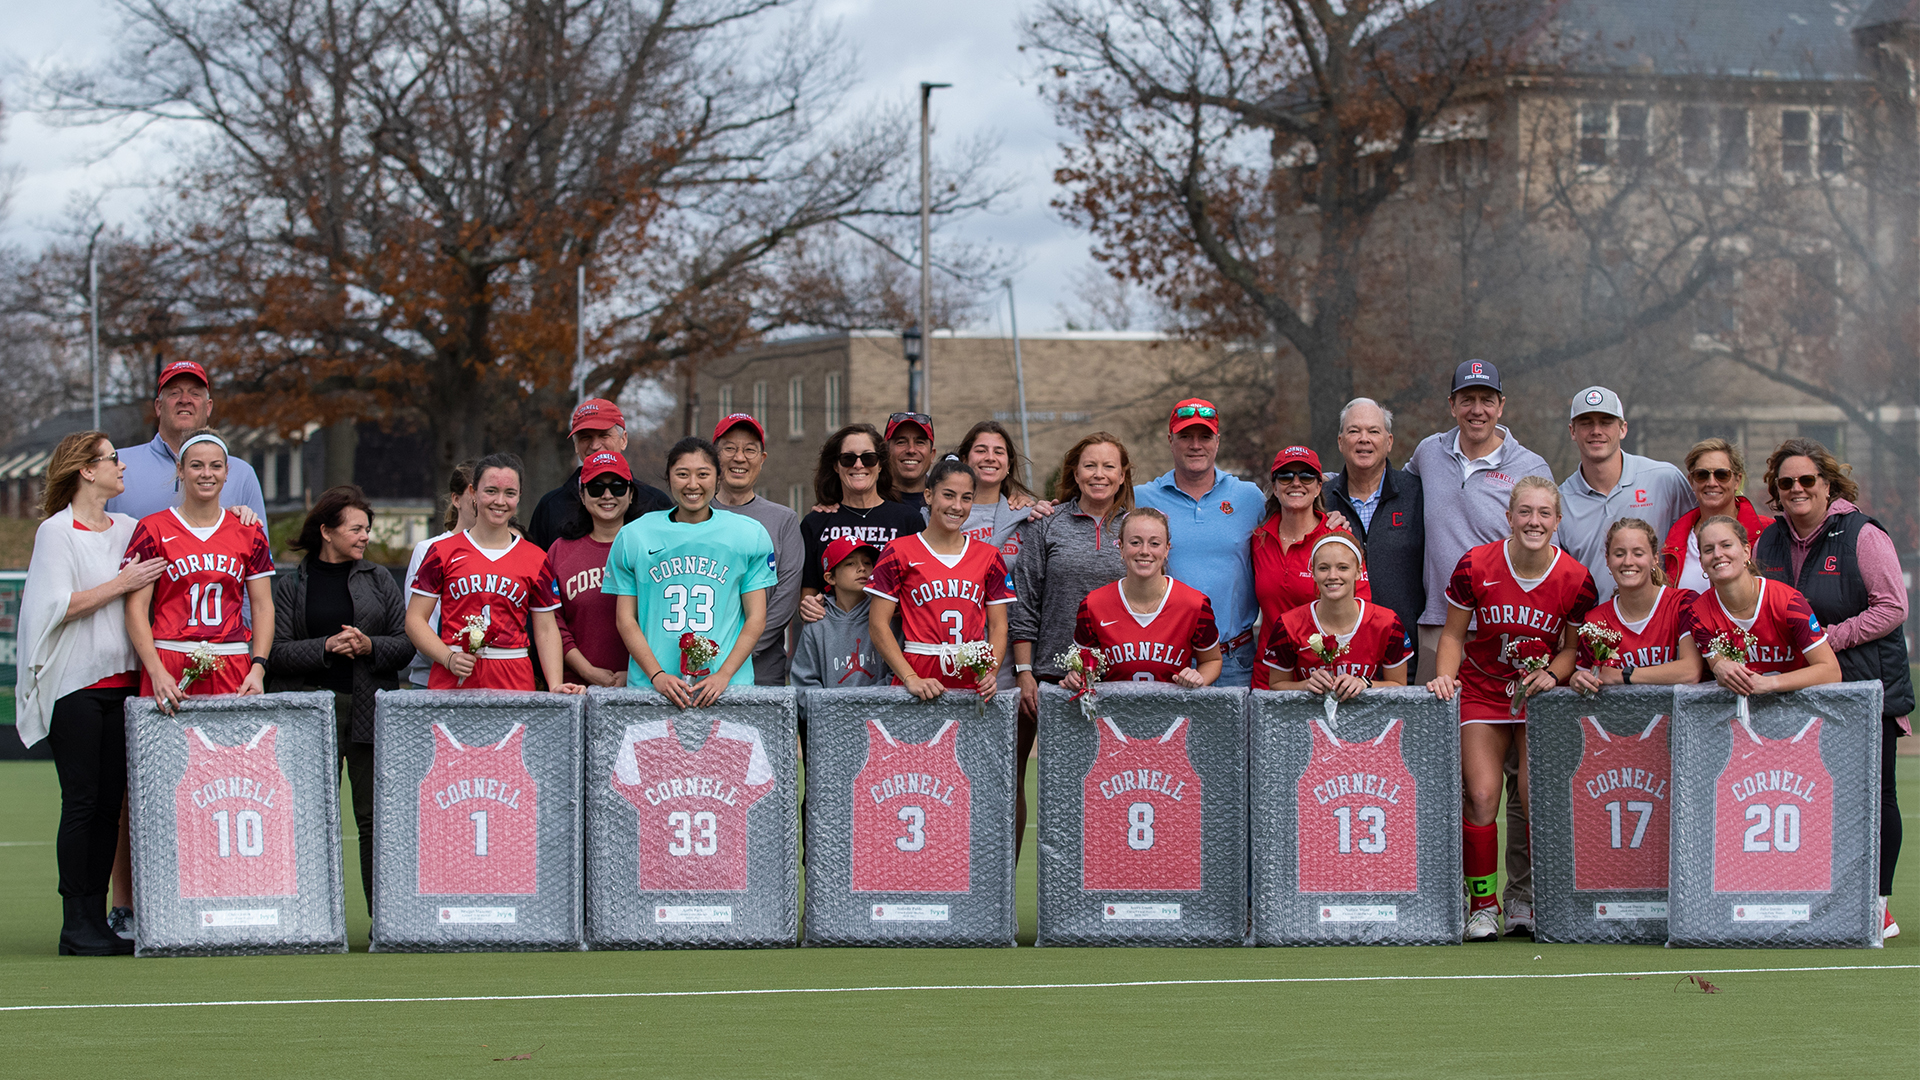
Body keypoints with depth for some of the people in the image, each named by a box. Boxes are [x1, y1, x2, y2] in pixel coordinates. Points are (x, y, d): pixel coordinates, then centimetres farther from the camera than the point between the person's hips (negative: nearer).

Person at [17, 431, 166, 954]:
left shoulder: (128, 529, 14)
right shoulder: (56, 531, -3)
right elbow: (59, 605, -13)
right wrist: (123, 583, -13)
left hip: (119, 679, 6)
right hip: (75, 683, -6)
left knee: (110, 801, 5)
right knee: (81, 801, -7)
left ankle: (97, 919, 10)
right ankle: (75, 927, -3)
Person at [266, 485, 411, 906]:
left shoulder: (379, 579, 12)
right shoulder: (291, 586, 7)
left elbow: (406, 642, 8)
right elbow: (276, 652, -1)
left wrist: (369, 646, -10)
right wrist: (326, 647, -14)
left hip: (372, 711, 1)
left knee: (376, 816, -1)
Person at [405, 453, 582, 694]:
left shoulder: (535, 560, 10)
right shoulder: (443, 553, 6)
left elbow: (546, 630, 11)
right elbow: (415, 619, 5)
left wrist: (556, 686, -2)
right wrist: (449, 658, -11)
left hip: (515, 683, 1)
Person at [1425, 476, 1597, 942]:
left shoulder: (1575, 579, -10)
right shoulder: (1475, 566, -12)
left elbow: (1572, 647, 4)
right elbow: (1452, 635, 0)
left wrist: (1552, 673, -15)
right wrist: (1445, 677, -16)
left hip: (1542, 695, 0)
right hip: (1482, 692, 0)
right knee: (1481, 797, -12)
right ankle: (1483, 905, 2)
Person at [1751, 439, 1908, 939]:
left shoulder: (1863, 535, -5)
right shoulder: (1767, 543, 12)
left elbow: (1892, 607, -9)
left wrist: (1830, 638, -14)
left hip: (1868, 684, -4)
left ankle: (1877, 904, 3)